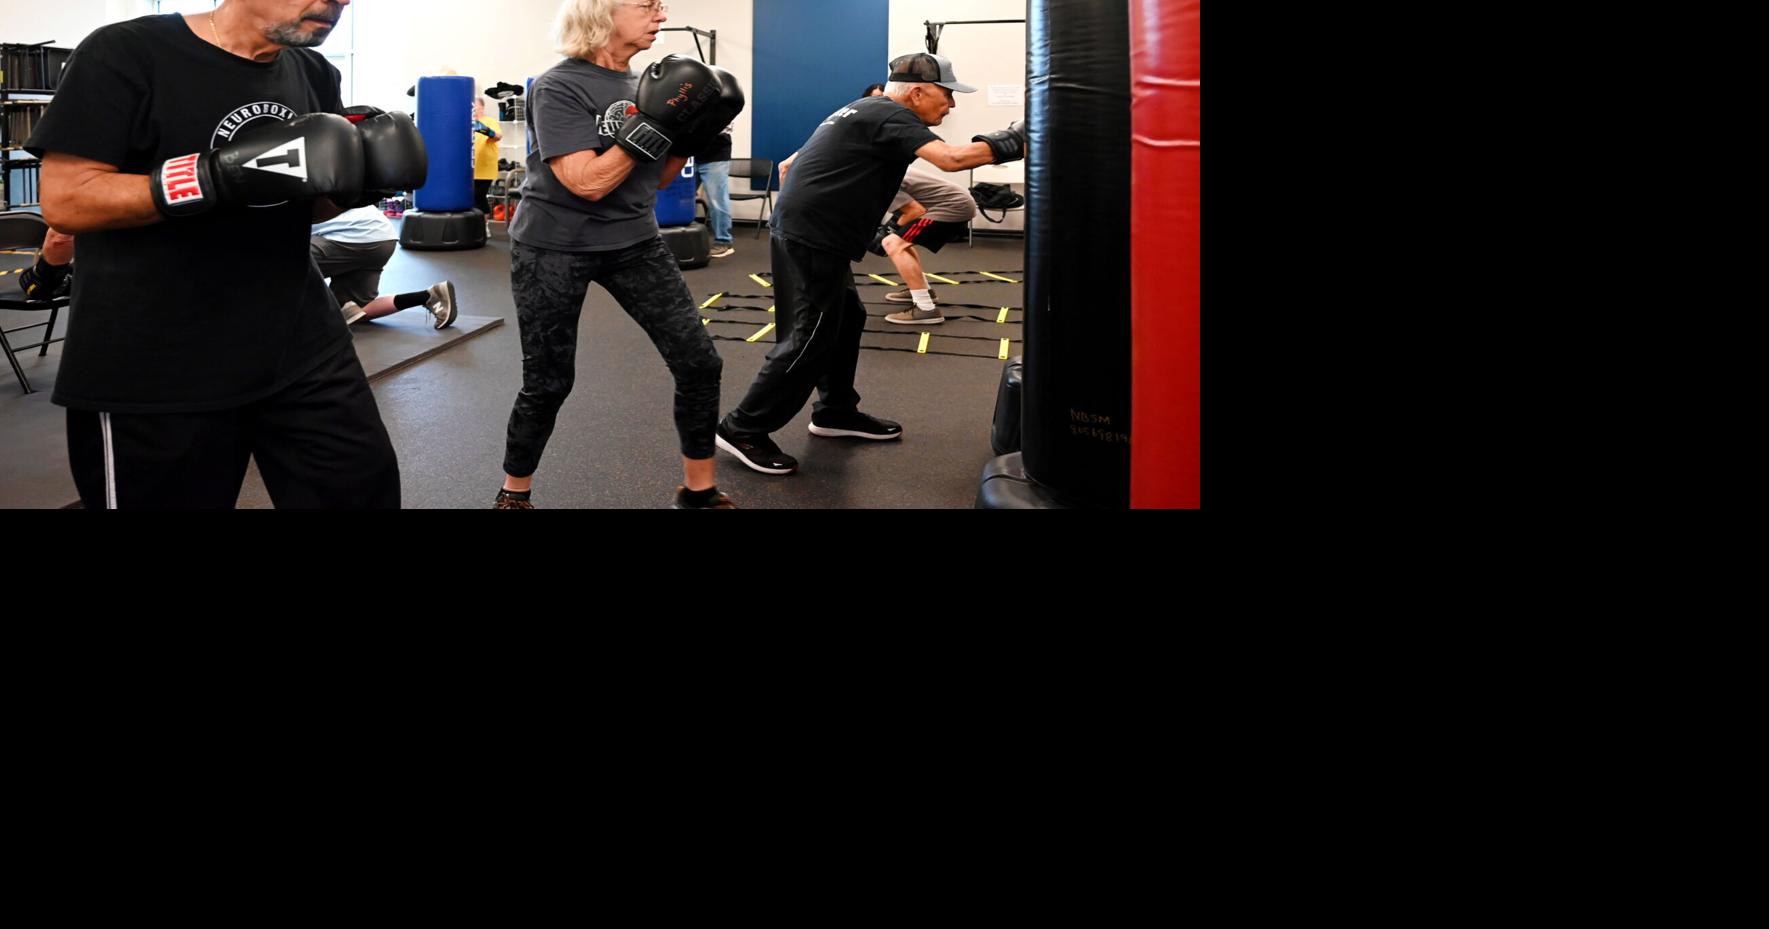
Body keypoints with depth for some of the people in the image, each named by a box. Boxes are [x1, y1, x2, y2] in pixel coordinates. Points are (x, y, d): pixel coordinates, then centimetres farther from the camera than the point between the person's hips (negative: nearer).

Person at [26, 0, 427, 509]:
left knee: (366, 489, 7)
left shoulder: (314, 74, 5)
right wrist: (220, 175, -27)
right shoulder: (125, 55, -12)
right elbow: (65, 201, -17)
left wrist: (353, 182, -7)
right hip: (155, 367, -5)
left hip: (302, 346, 5)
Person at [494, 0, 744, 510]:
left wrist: (691, 135, -3)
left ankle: (699, 491, 13)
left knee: (699, 361, -3)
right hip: (554, 249, -6)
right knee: (547, 383, 4)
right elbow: (587, 182, -25)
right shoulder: (559, 88, -16)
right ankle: (513, 495, 27)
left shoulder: (641, 85, 5)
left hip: (634, 241, 6)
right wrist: (655, 126, -27)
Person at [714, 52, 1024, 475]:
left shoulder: (862, 112, 19)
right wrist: (1013, 144, -17)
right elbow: (951, 158, -25)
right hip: (812, 242, -10)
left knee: (847, 319, 20)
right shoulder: (891, 116, -10)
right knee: (809, 341, -6)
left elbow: (788, 166, 22)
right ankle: (742, 429, 1)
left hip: (803, 236, 10)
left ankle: (836, 411, 33)